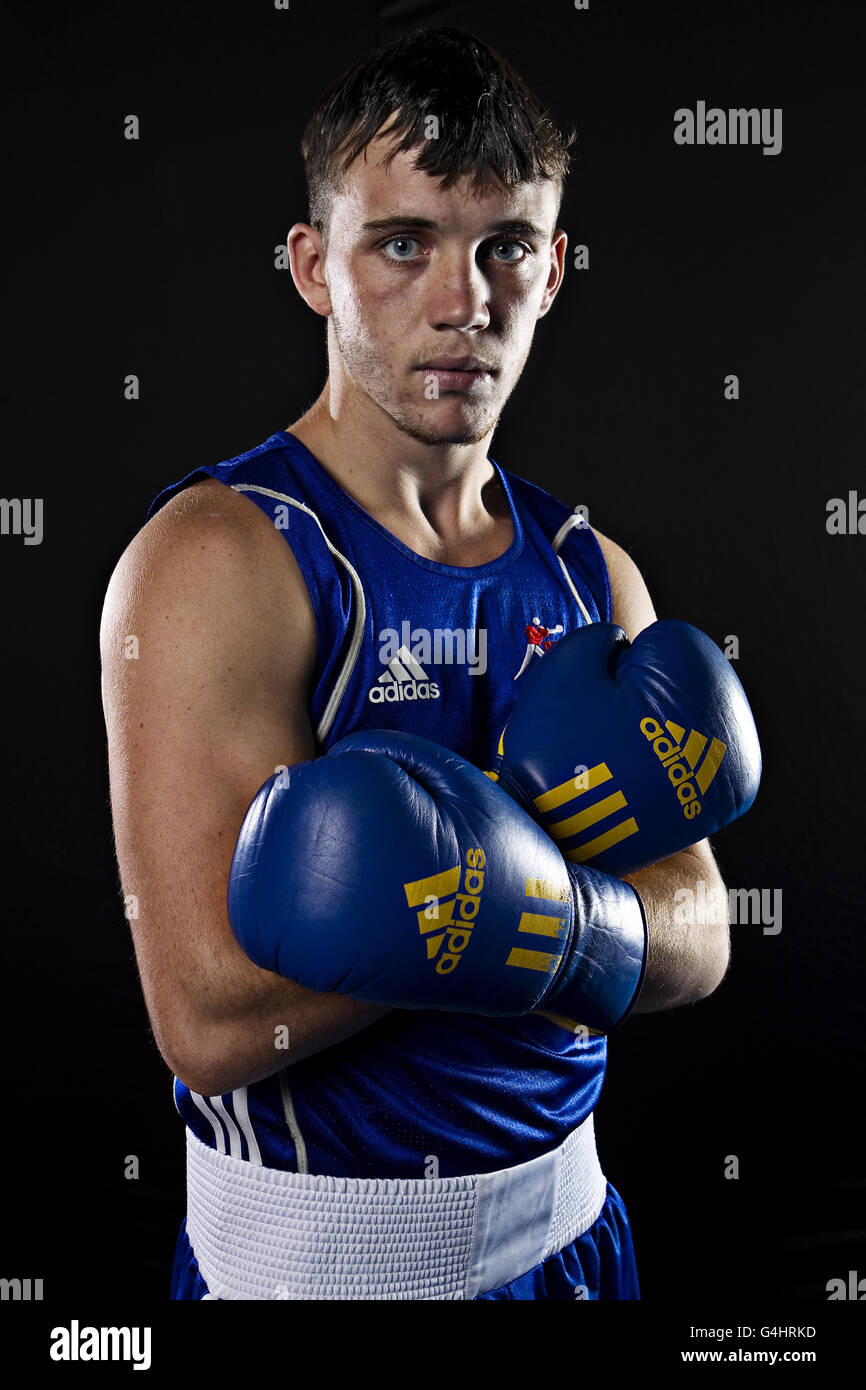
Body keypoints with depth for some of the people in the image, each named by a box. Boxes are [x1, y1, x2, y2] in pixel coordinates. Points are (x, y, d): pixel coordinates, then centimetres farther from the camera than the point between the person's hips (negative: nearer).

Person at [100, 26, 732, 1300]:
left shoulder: (595, 573, 1)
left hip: (565, 1225, 6)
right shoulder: (216, 558, -18)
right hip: (316, 1247, -5)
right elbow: (214, 1018, -26)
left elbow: (697, 942, -2)